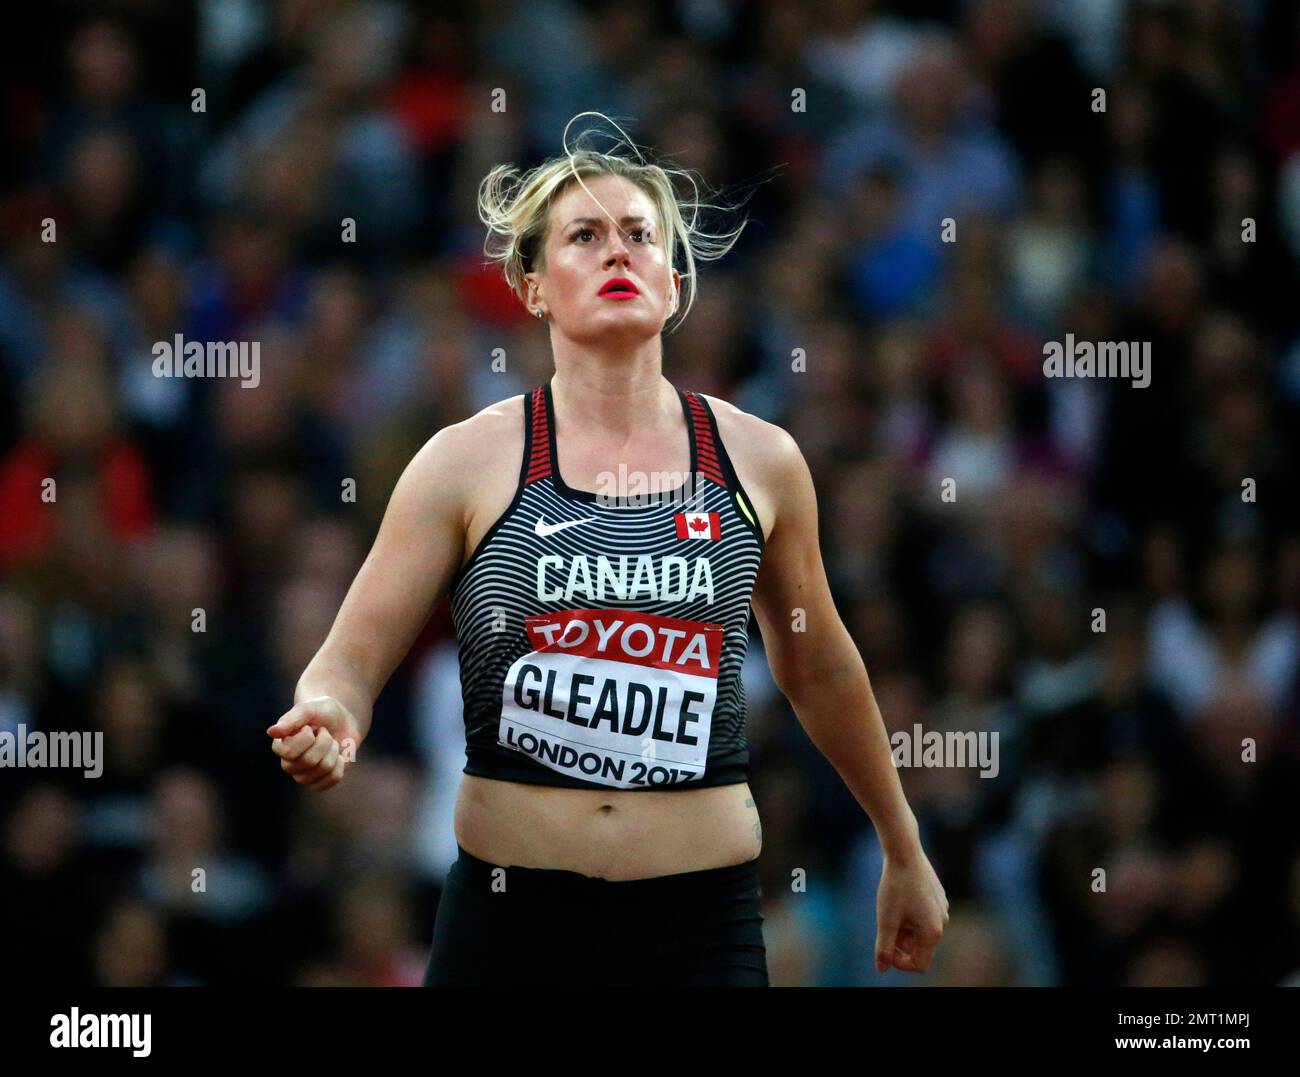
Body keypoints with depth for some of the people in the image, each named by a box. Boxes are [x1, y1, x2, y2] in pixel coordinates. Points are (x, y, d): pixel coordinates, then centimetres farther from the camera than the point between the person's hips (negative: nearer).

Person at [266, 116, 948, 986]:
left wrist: (904, 854, 25)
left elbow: (819, 670, 17)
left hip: (702, 917, 1)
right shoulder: (469, 463, -2)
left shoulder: (759, 462, 4)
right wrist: (326, 719, -25)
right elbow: (352, 658, -1)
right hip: (508, 914, -1)